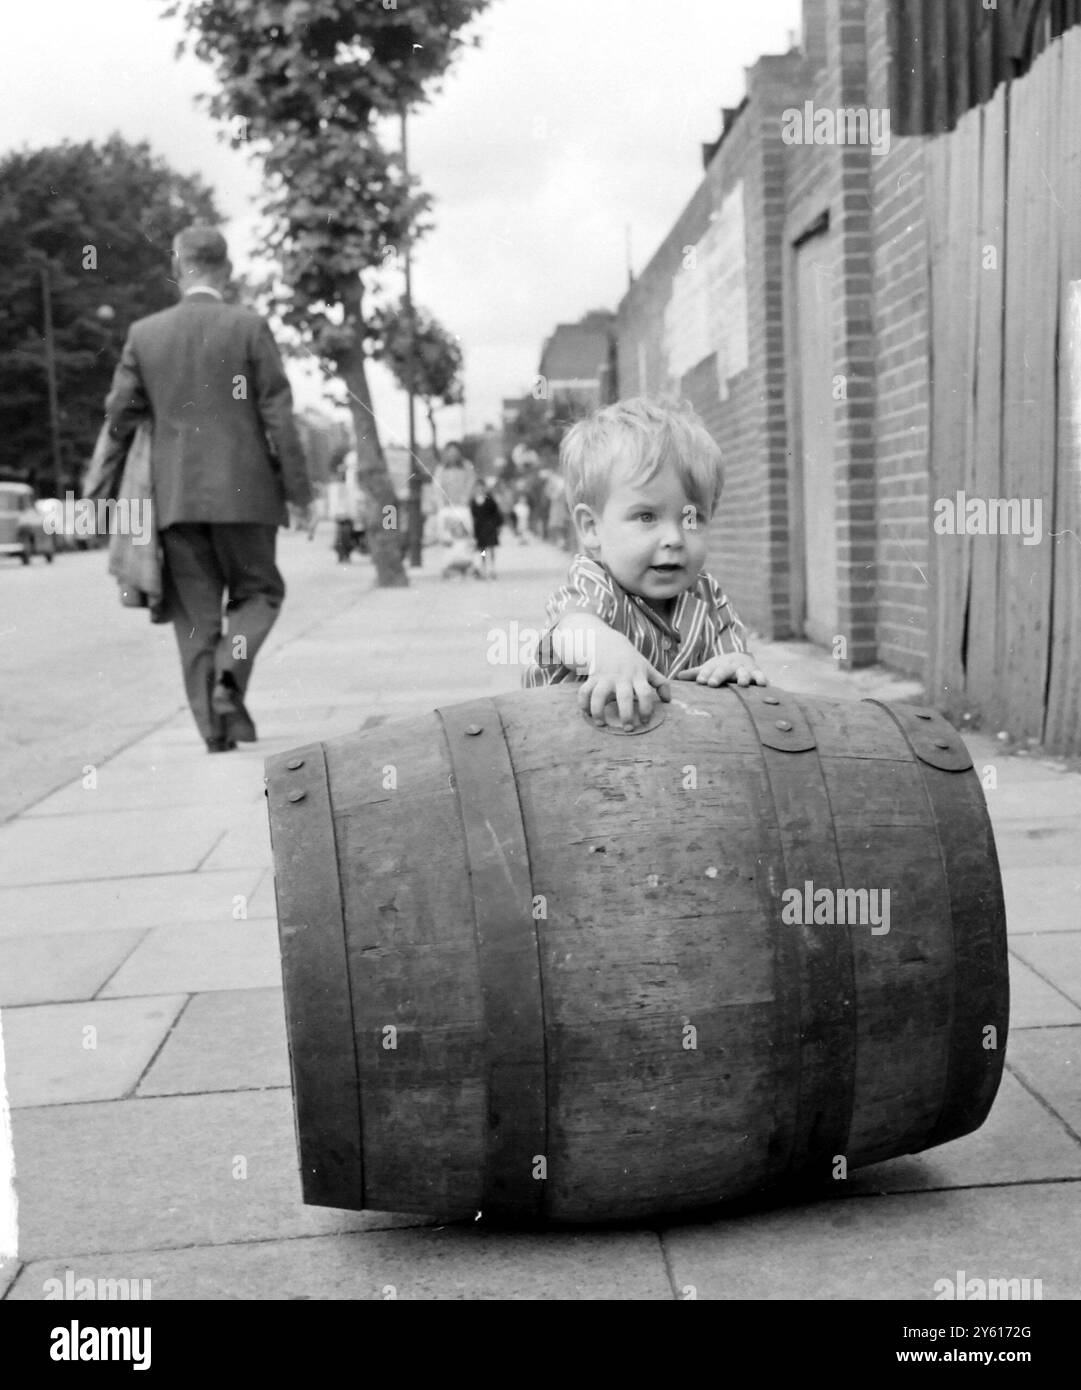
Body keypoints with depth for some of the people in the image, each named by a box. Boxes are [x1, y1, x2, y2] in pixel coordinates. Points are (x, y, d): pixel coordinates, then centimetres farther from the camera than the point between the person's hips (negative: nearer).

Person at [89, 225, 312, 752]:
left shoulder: (144, 333, 5)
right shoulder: (250, 327, -3)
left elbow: (119, 418, 6)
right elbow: (277, 413, -6)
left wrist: (106, 491, 14)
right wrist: (297, 485, 0)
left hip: (173, 495, 2)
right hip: (242, 490, -2)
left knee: (194, 611, 9)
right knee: (258, 593, 14)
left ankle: (214, 725, 6)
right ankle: (230, 668, -12)